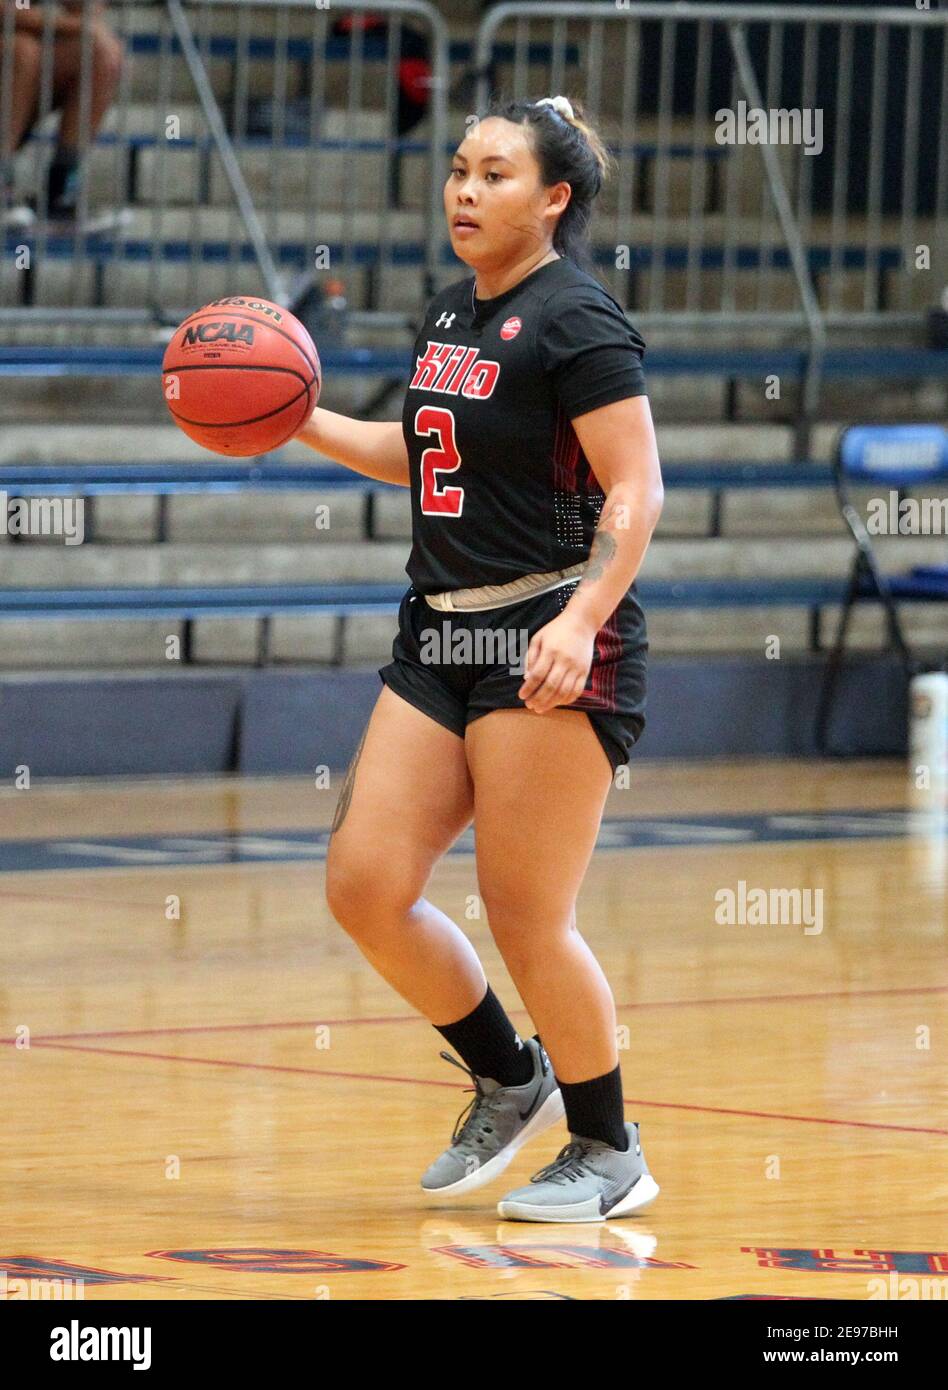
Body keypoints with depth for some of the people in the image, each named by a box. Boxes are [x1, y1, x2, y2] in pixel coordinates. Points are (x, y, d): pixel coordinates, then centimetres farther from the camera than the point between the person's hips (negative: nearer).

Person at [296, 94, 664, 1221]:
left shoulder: (575, 321, -11)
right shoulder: (450, 316, 14)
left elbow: (635, 494, -16)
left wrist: (580, 619, -29)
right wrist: (300, 419, 20)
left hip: (553, 645, -8)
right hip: (442, 636, 8)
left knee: (525, 918, -6)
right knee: (363, 887, 2)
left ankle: (609, 1151, 12)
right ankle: (508, 1078, 22)